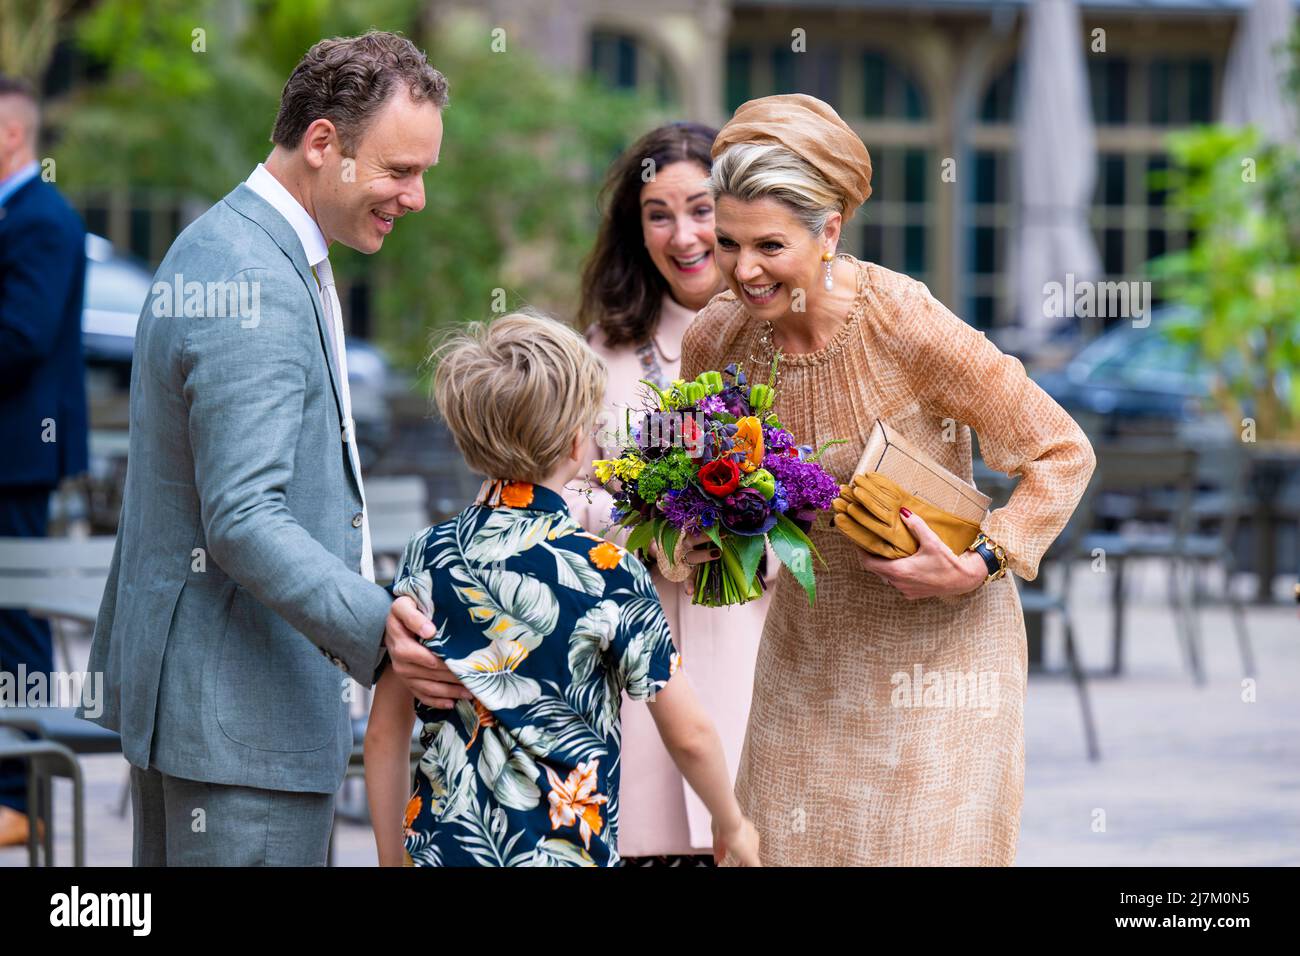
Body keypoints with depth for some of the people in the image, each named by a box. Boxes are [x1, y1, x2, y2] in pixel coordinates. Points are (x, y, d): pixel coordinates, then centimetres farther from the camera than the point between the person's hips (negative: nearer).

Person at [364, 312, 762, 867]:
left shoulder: (426, 558, 0)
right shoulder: (607, 575, -10)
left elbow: (384, 734, 4)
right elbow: (688, 734, -4)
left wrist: (393, 859, 15)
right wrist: (731, 823, 14)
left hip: (441, 843, 4)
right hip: (564, 850, -4)